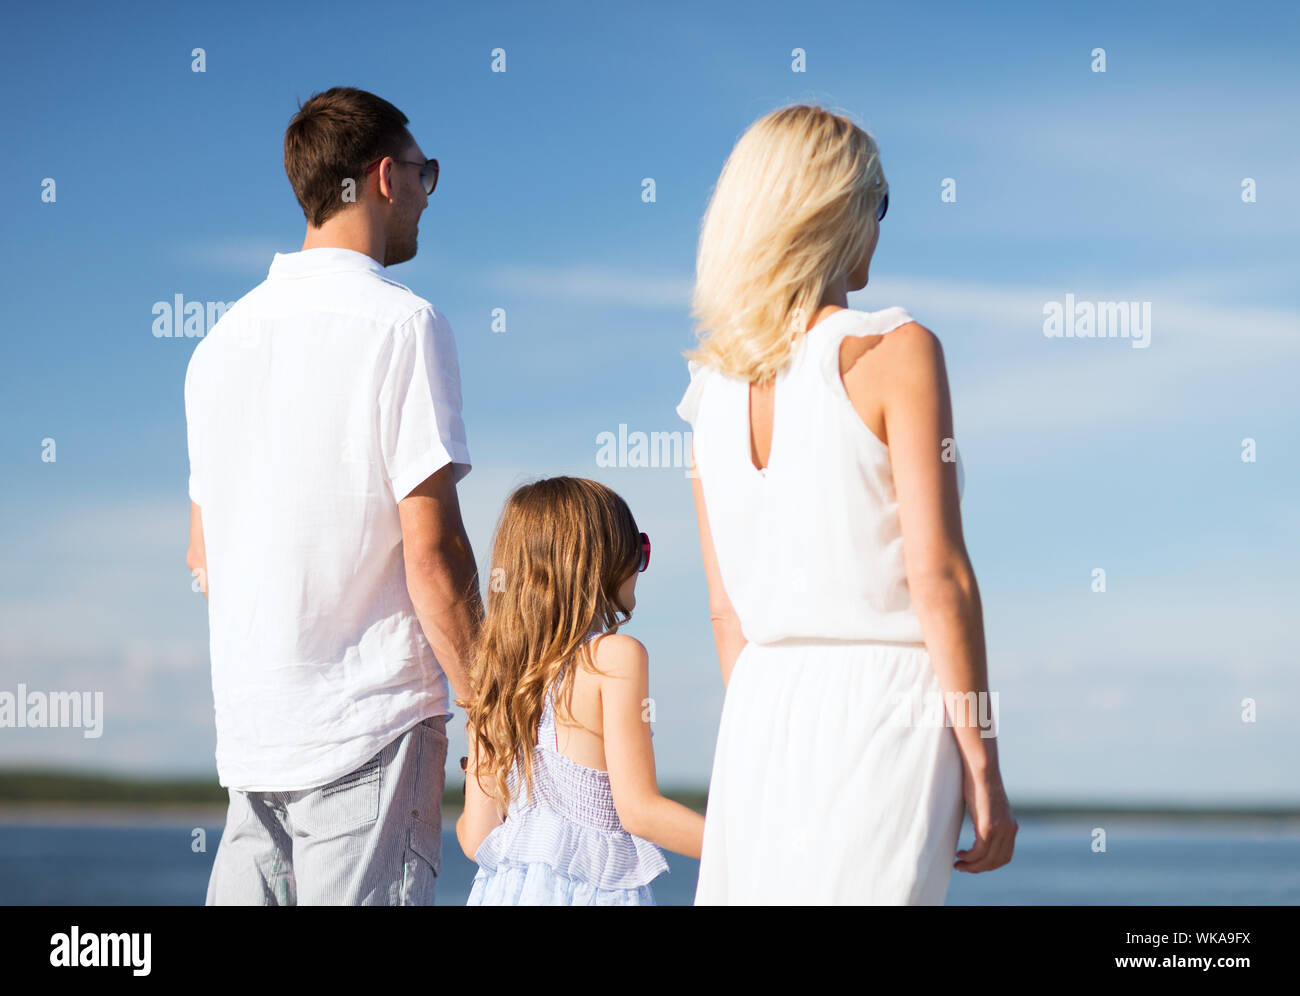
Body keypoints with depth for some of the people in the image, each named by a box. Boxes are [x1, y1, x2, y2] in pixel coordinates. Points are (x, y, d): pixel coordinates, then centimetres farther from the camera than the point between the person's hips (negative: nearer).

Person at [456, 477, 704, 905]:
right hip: (590, 890, -6)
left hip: (500, 887, 6)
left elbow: (476, 836, 10)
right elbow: (638, 810, -11)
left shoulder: (493, 671, 10)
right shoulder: (616, 656, -6)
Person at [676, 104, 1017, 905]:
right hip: (884, 700, -6)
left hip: (764, 707, 6)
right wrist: (983, 765, -7)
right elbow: (938, 578, -11)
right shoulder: (895, 351, -7)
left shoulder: (714, 384, 10)